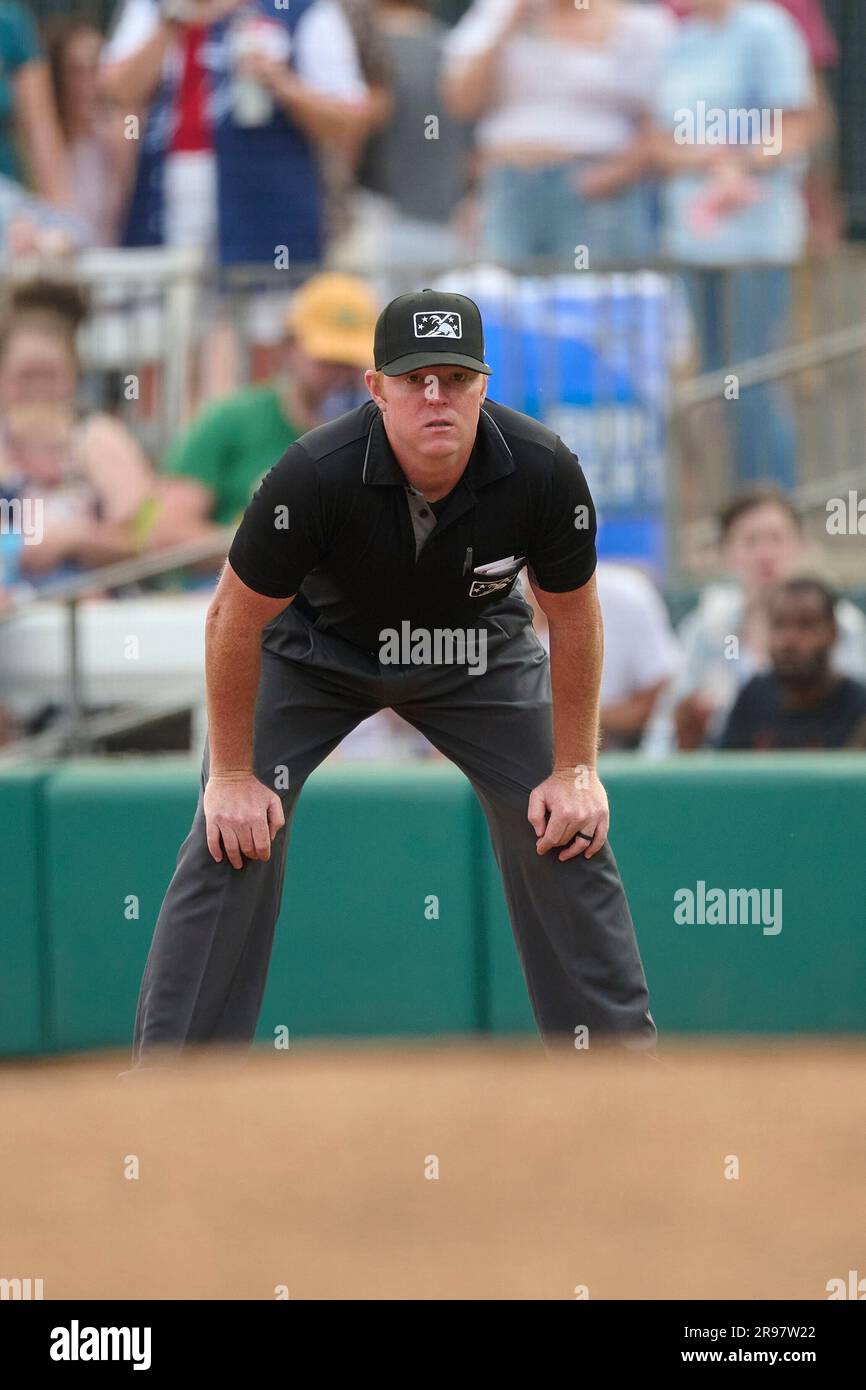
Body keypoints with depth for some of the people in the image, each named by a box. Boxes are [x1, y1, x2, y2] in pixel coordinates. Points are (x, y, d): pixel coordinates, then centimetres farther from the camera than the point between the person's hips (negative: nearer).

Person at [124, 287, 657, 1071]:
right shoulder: (317, 475, -36)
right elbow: (235, 616, -21)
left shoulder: (543, 472, -30)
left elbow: (573, 616, -12)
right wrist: (232, 774, -15)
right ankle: (167, 1073, -8)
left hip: (477, 649, 2)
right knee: (233, 833, -14)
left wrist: (576, 769, -8)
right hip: (314, 646, -2)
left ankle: (620, 1046, 8)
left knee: (565, 824, -6)